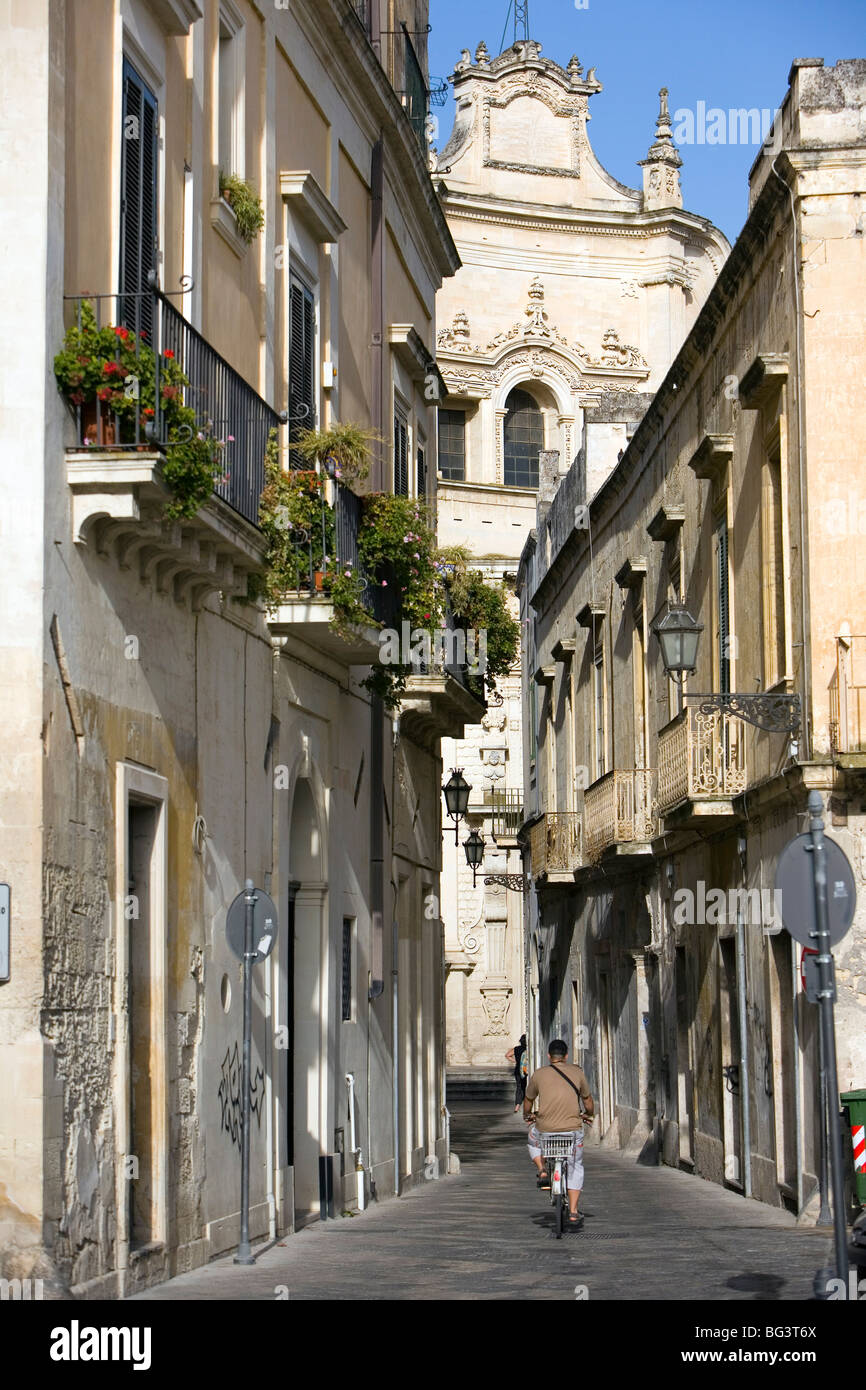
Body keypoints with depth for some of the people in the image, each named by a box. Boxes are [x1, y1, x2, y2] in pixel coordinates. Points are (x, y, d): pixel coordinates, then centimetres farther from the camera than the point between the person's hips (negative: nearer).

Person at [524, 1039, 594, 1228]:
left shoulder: (538, 1074, 6)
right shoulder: (577, 1073, 6)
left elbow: (528, 1101, 21)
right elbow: (588, 1101, 17)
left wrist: (527, 1116, 42)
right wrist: (588, 1115, 40)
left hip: (545, 1128, 0)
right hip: (572, 1128, 0)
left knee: (533, 1138, 35)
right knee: (575, 1169, 18)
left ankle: (542, 1172, 14)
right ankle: (573, 1213, 10)